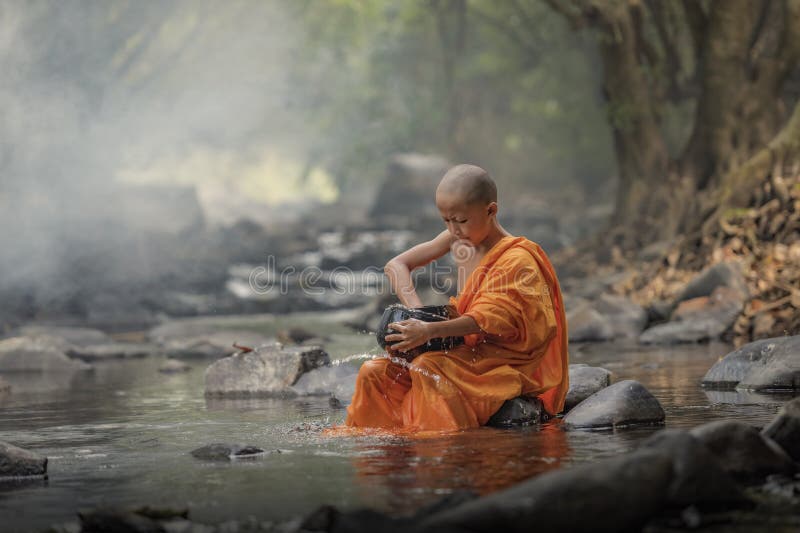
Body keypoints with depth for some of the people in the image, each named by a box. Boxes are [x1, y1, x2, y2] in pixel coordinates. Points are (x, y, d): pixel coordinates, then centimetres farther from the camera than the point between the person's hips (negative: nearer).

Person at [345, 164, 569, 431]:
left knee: (428, 369, -35)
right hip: (467, 352, 8)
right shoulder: (456, 239, 6)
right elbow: (396, 266, 8)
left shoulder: (516, 259, -17)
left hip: (503, 363, -8)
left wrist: (430, 330, -40)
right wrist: (416, 311, -10)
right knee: (373, 372, -8)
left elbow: (486, 320, -27)